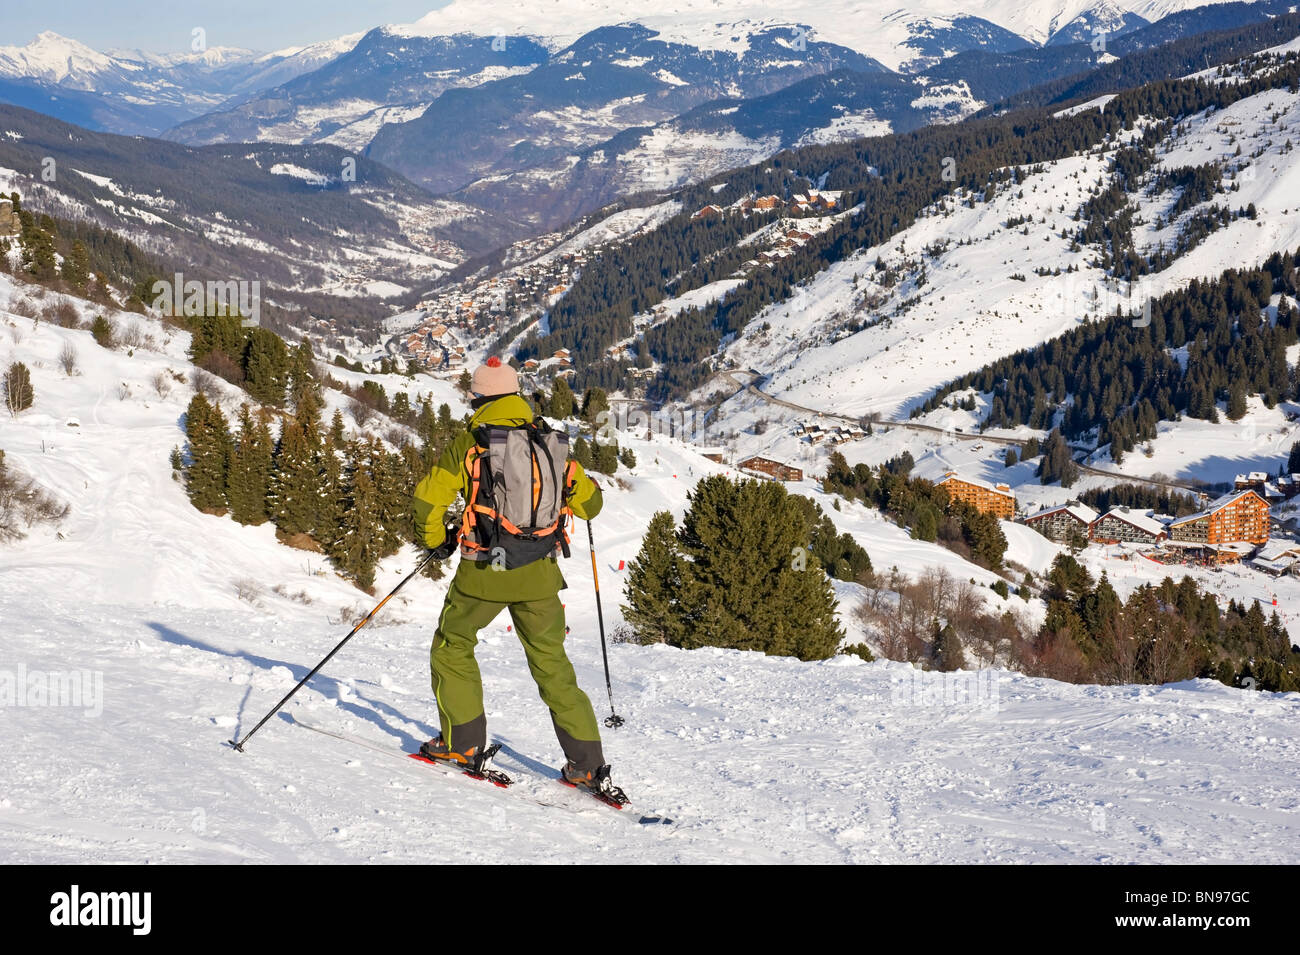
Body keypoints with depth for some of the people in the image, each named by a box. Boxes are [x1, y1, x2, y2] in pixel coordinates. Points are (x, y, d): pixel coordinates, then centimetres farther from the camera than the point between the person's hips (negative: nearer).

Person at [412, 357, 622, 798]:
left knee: (452, 645, 21)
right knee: (552, 663, 13)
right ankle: (587, 763, 10)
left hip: (484, 572, -3)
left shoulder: (469, 444, -5)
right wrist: (574, 484, 34)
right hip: (539, 577, 4)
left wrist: (435, 539, 10)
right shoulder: (552, 443, 5)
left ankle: (463, 741, 19)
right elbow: (590, 502, 10)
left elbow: (427, 499, -9)